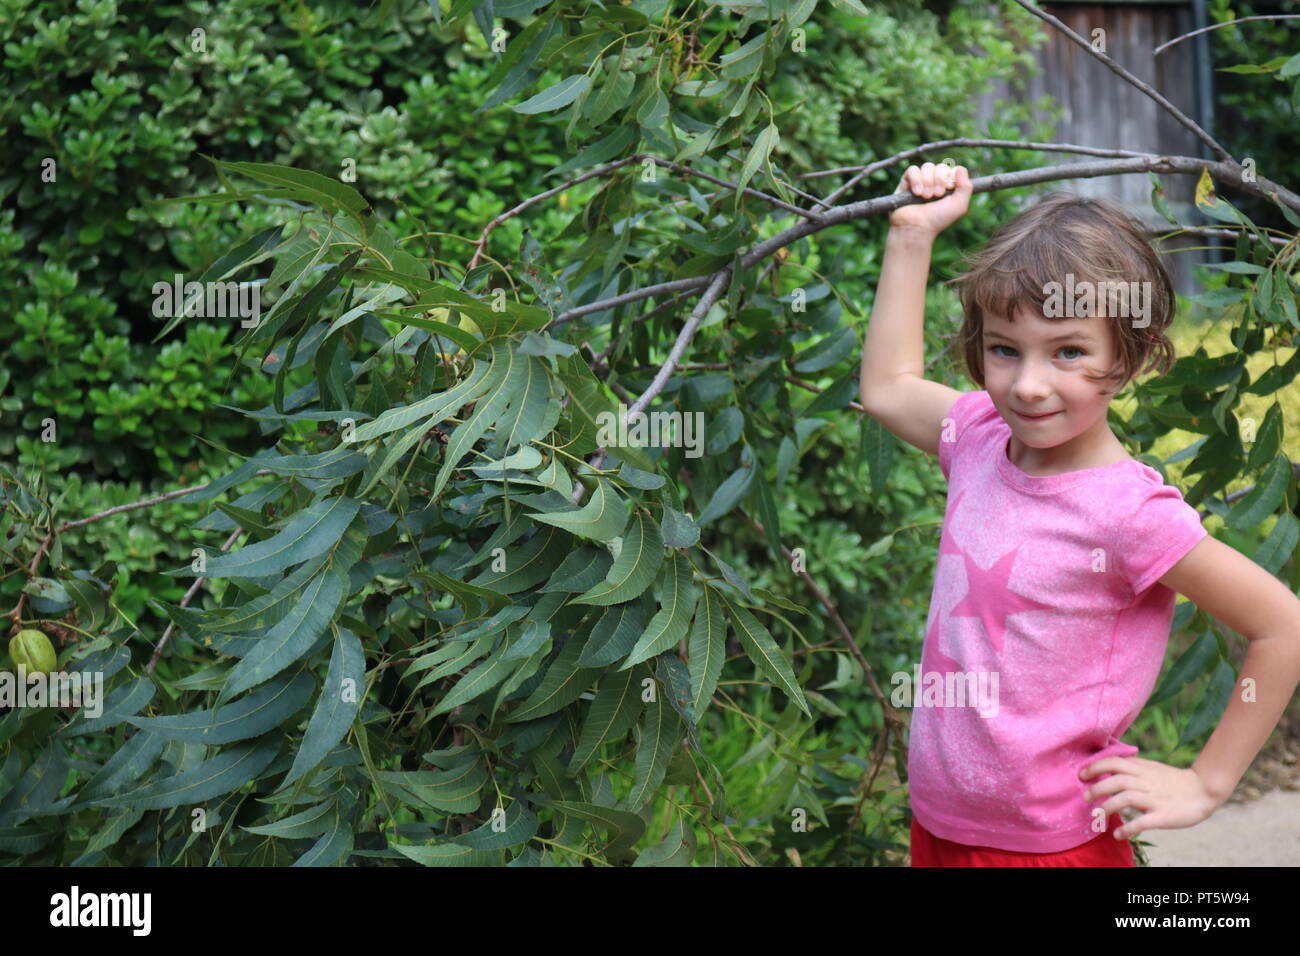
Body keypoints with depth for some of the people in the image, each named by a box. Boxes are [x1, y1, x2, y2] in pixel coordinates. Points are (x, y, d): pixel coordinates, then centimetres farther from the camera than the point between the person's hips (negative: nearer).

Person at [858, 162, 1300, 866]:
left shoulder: (1128, 511, -21)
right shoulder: (980, 440, -4)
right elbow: (887, 386, 16)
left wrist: (1206, 784, -10)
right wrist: (913, 233, 11)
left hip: (1052, 843, -6)